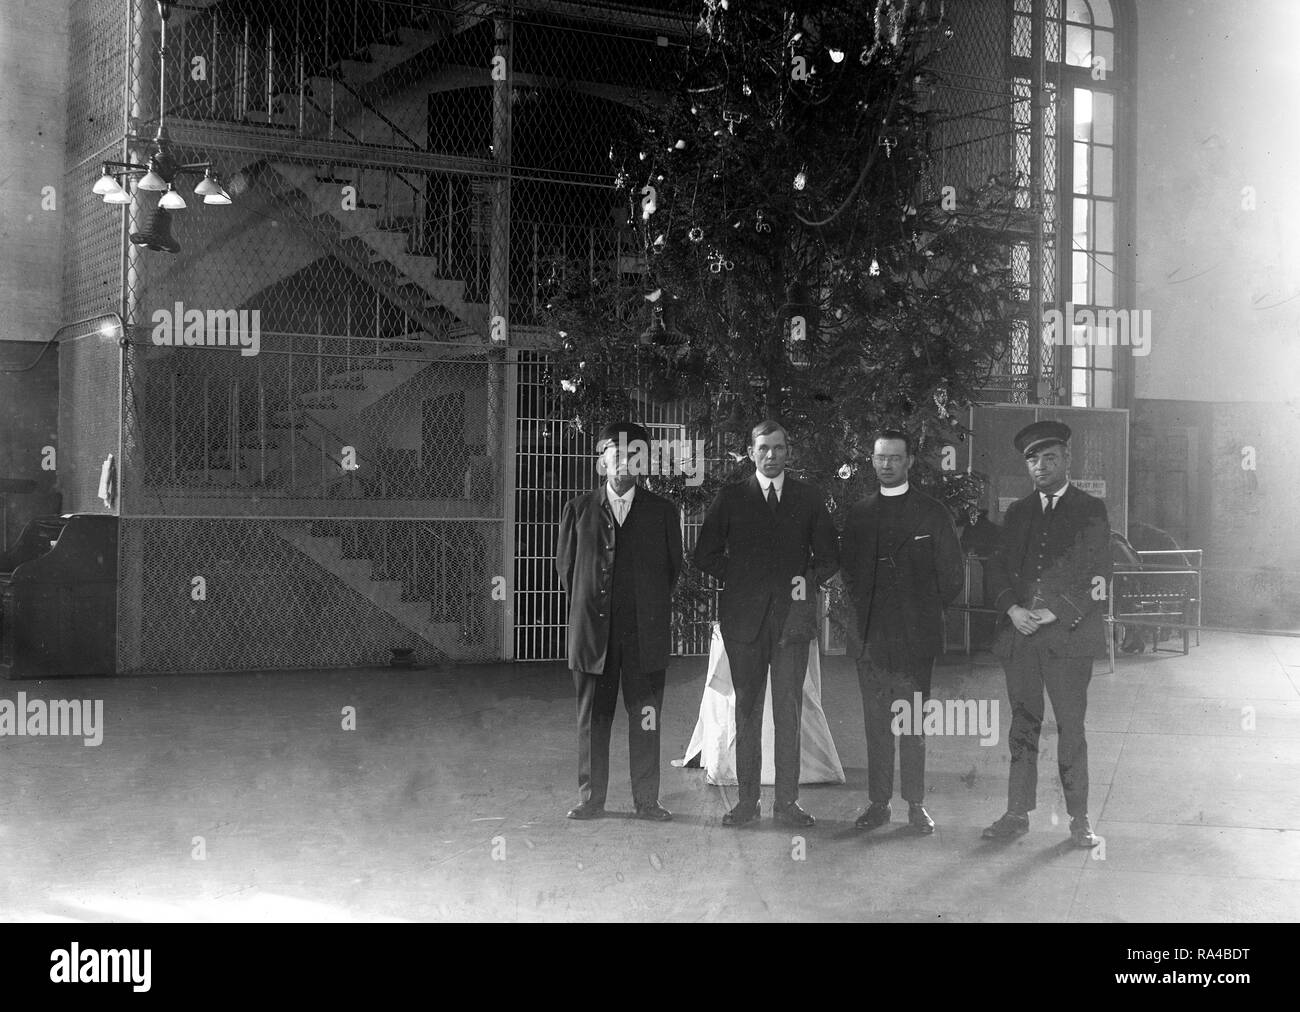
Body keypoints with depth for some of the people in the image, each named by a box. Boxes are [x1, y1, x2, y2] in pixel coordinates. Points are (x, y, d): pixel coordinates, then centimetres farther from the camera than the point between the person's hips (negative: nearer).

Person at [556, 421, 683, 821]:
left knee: (645, 719, 2)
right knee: (592, 717, 5)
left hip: (646, 633, 0)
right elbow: (565, 565, 12)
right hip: (592, 632, 0)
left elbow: (672, 567, 12)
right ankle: (590, 799, 15)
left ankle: (647, 801, 11)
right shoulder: (578, 510, 7)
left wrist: (650, 607, 10)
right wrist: (586, 607, 9)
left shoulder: (662, 511, 7)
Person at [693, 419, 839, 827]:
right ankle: (747, 799, 10)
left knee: (789, 710, -1)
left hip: (793, 614, 0)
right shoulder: (729, 499, 8)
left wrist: (810, 579, -1)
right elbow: (706, 553, 9)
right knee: (747, 709, 4)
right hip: (744, 616, 0)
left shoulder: (809, 498, 11)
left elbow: (829, 555, 15)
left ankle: (787, 801, 5)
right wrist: (737, 580, 0)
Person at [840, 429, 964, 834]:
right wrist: (865, 606, 9)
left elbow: (953, 574, 4)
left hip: (916, 634, -3)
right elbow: (847, 568, 19)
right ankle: (878, 803, 10)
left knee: (914, 725, -1)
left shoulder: (933, 513, 2)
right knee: (876, 723, 4)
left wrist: (925, 611, 5)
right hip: (870, 634, 3)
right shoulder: (859, 514, 11)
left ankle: (916, 804, 6)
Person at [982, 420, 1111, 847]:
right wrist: (1013, 609, -6)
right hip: (1019, 635, 3)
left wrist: (1053, 613, -12)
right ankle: (1017, 813, 11)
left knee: (1071, 728, -1)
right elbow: (997, 568, 12)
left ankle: (1079, 819, 7)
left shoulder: (1091, 510, 4)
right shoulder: (1018, 512, 16)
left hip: (1069, 634, -3)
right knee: (1022, 726, 6)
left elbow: (1098, 577, -3)